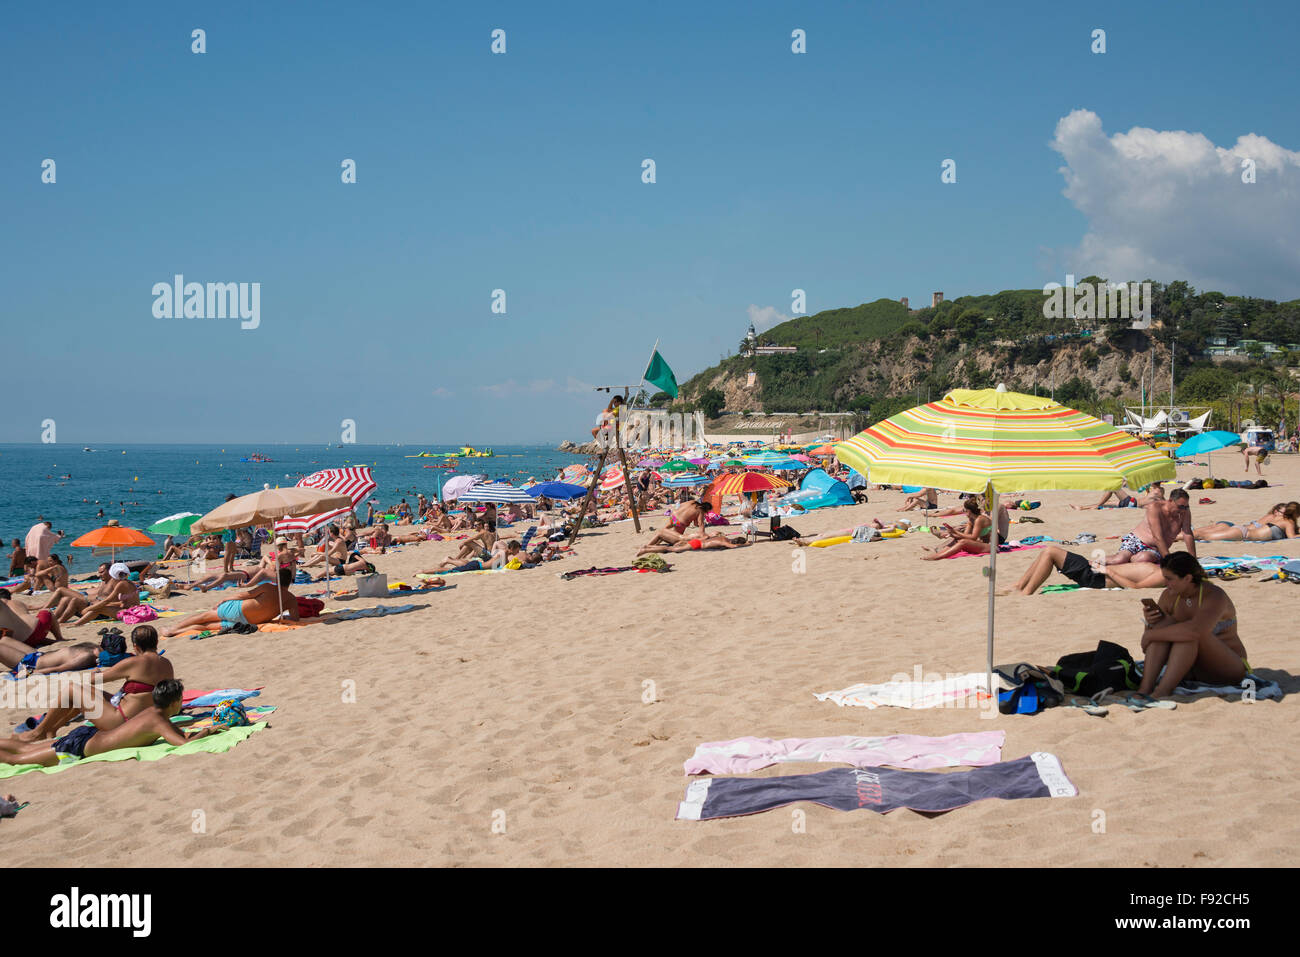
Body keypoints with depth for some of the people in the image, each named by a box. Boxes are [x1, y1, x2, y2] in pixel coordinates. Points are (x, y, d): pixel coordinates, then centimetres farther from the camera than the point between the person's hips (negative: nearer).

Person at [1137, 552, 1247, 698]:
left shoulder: (1215, 596, -20)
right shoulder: (1170, 596, -1)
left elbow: (1195, 630, -40)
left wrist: (1151, 635, -32)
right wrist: (1150, 623, -20)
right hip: (1193, 671, 6)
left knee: (1188, 633, -32)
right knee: (1163, 623, -18)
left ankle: (1163, 690, -37)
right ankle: (1145, 688, -31)